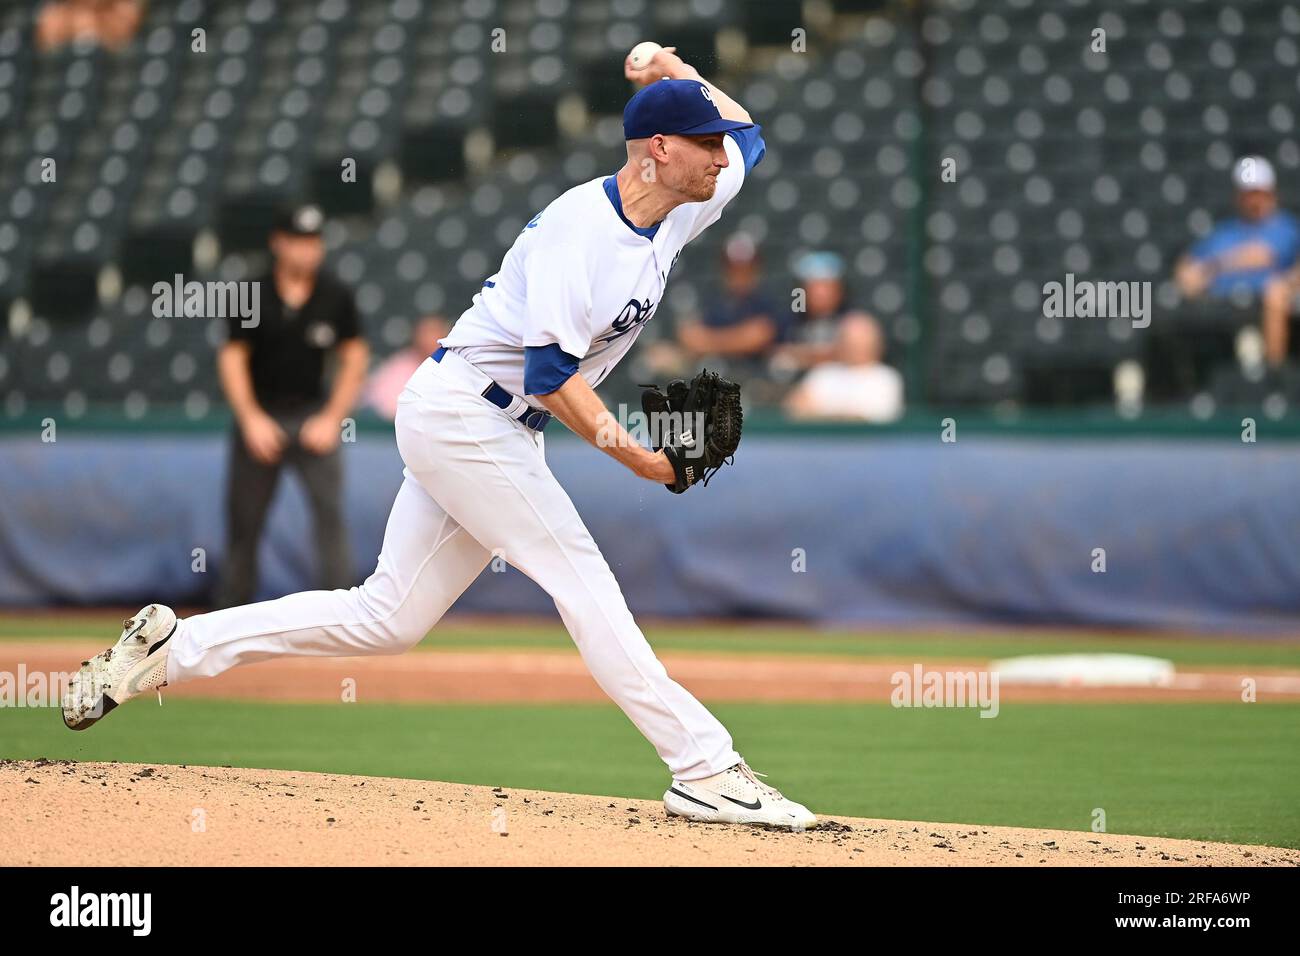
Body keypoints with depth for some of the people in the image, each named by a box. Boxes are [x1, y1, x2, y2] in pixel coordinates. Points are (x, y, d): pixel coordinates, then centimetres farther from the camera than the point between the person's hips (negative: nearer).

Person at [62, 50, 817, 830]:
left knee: (389, 619, 6)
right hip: (457, 408, -9)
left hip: (504, 432, 9)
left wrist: (677, 75, 13)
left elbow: (745, 133, 24)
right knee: (582, 581, -13)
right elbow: (551, 373, -25)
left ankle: (173, 647, 11)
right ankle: (705, 771, -13)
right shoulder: (578, 224, -21)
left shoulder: (675, 216, 5)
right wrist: (626, 452, -30)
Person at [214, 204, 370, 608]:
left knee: (330, 510, -15)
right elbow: (232, 359, -2)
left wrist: (332, 418, -4)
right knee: (243, 523, 3)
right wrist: (251, 420, -12)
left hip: (313, 415, 0)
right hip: (260, 415, 0)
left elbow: (355, 359, 5)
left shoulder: (335, 297, -2)